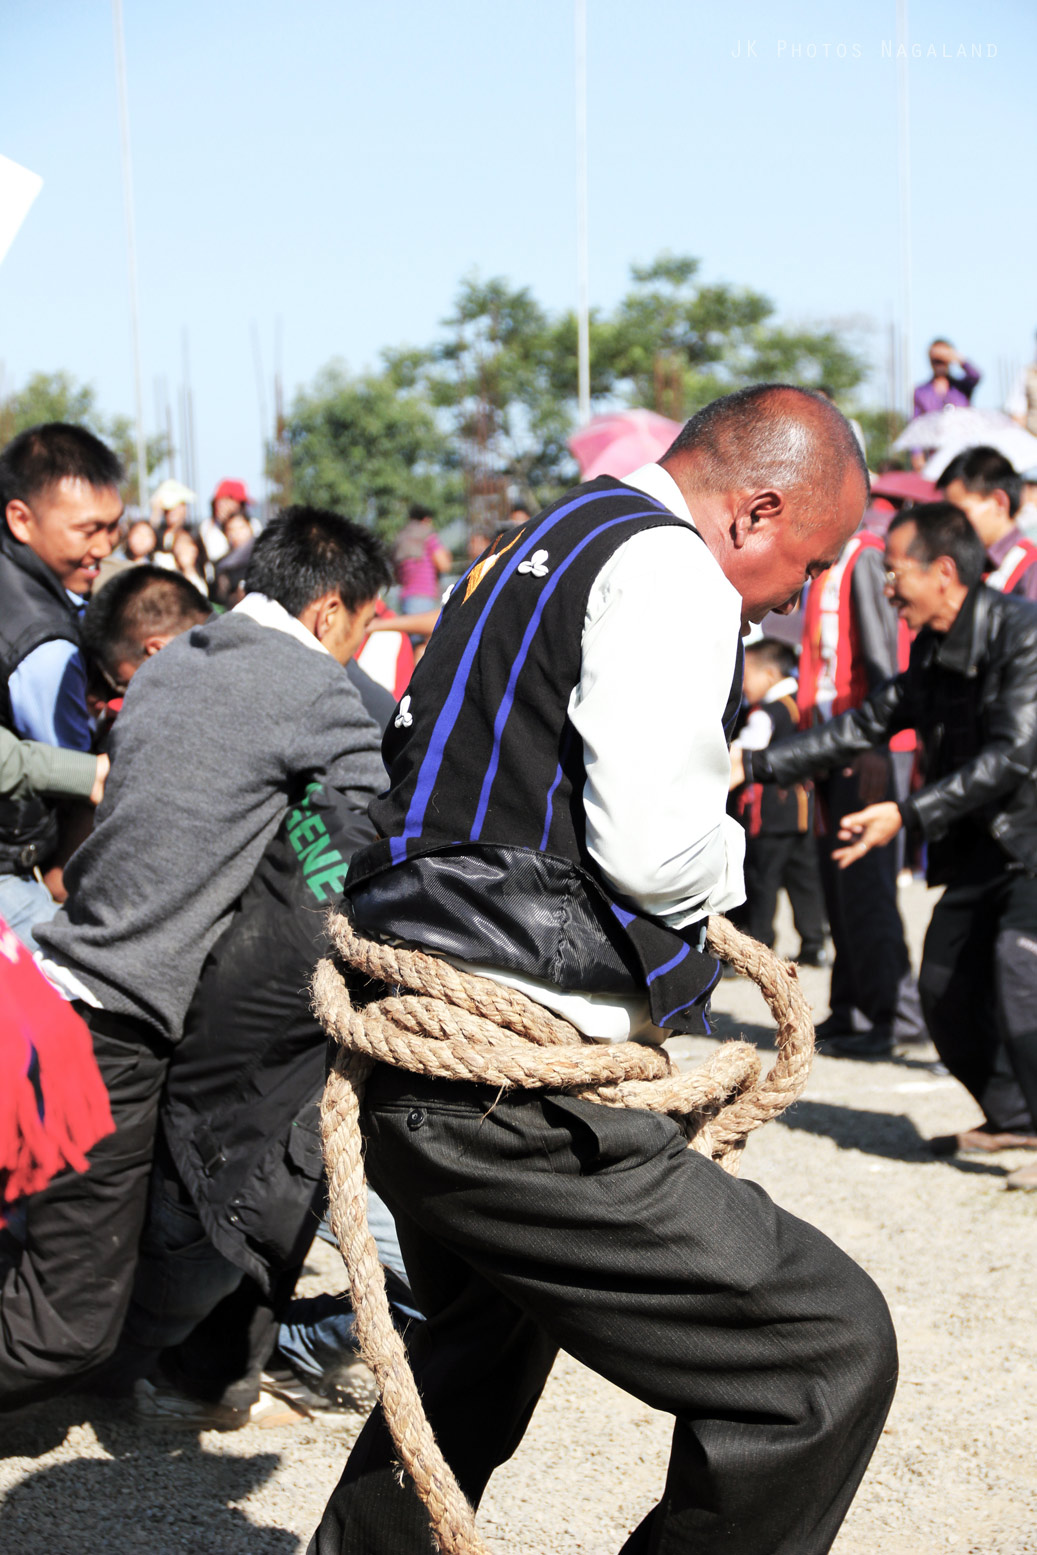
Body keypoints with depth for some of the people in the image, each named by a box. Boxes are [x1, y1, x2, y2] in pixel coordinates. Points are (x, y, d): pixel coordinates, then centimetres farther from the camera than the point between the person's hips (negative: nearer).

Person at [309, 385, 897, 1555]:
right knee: (830, 1351, -12)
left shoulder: (534, 553, 19)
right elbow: (652, 846, -20)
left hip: (405, 1066, 11)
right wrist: (726, 850, 0)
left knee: (483, 1352, 33)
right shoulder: (668, 570, -12)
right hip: (511, 1102, -11)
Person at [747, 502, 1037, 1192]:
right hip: (981, 846, 9)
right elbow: (866, 724, 14)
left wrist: (907, 814, -28)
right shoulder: (932, 652, 6)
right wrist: (758, 766, 10)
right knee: (946, 986, 9)